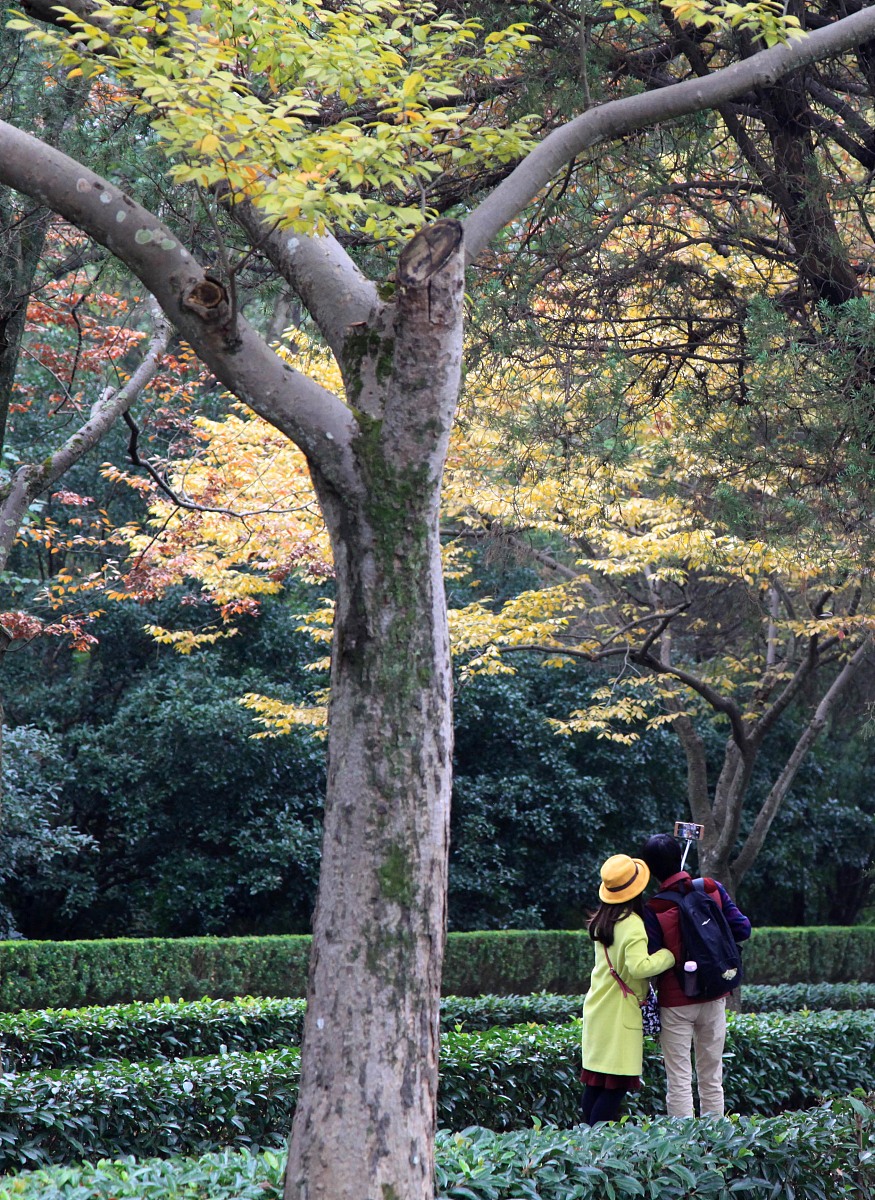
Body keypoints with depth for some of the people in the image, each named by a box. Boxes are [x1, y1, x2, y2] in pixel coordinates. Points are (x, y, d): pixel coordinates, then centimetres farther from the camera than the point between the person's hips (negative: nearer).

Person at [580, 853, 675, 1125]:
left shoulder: (601, 920, 10)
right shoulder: (631, 924, -17)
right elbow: (639, 967, -26)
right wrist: (668, 955, -13)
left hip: (597, 1008, 8)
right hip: (620, 1011, -8)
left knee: (594, 1081, 10)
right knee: (617, 1084, -5)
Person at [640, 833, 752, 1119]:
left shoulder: (654, 909, -15)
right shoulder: (712, 889, -5)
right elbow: (742, 929, -1)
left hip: (675, 1002, -4)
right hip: (714, 998, 4)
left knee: (679, 1081, 2)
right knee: (712, 1079, 12)